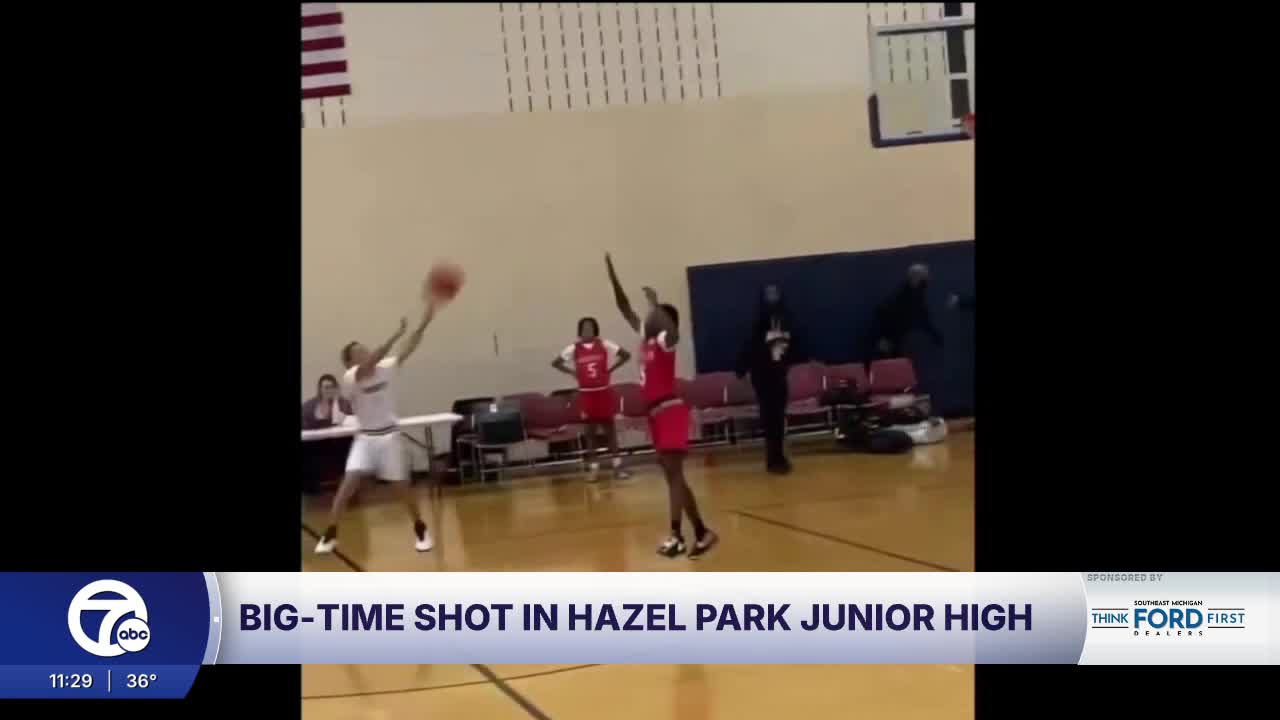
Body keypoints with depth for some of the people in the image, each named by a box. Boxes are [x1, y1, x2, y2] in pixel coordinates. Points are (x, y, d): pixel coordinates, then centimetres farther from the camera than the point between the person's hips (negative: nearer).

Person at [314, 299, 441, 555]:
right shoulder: (350, 378, -17)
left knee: (403, 485, 7)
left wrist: (424, 323, -26)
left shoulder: (385, 368, -5)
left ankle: (421, 529, 24)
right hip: (366, 438, -2)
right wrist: (395, 336, -43)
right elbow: (368, 365, -34)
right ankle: (330, 534, -1)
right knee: (348, 484, -12)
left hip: (389, 435, 2)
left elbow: (407, 350, -13)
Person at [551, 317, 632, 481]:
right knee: (590, 430, 6)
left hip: (604, 392, -1)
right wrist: (572, 373, -2)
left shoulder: (604, 345, -3)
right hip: (586, 393, 1)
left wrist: (610, 369, -5)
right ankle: (593, 468, 11)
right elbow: (555, 363, 6)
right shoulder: (574, 349, -1)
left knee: (609, 428, 4)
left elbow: (626, 355, 0)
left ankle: (617, 465, 9)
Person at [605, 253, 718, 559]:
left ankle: (678, 534, -12)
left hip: (670, 410, -9)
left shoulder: (666, 340, -9)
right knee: (672, 474, 10)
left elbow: (671, 326, -35)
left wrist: (655, 303, -26)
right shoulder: (645, 337, 13)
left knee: (673, 474, -11)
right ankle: (700, 532, 16)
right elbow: (625, 309, 17)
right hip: (657, 412, 9)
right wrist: (612, 275, 12)